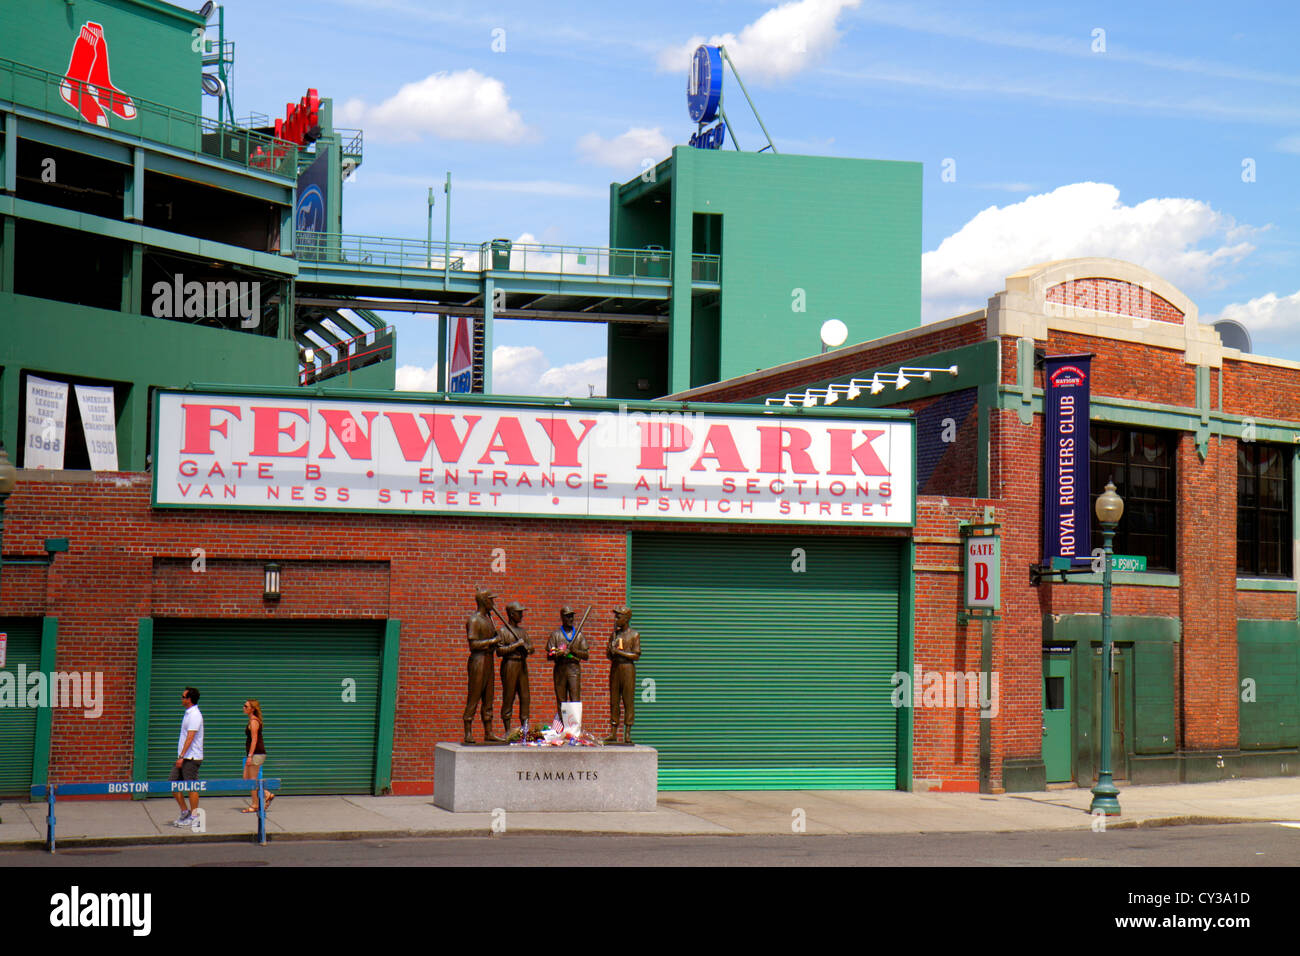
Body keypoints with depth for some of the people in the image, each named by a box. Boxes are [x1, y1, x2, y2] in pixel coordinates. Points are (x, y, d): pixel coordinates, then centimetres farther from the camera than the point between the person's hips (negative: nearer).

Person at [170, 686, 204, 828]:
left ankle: (193, 818, 2)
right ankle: (184, 813, 17)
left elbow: (190, 738, -20)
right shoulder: (188, 714, 16)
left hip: (191, 757, -10)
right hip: (184, 757, 10)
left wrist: (182, 756, -23)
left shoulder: (195, 715, -15)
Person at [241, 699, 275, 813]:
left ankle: (254, 805, 2)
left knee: (252, 780, -4)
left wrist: (250, 756, -22)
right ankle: (268, 795, 12)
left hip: (257, 753, -10)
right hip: (254, 753, 10)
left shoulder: (254, 721, -13)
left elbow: (254, 740, -19)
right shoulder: (252, 720, 17)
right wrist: (249, 755, 24)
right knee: (246, 779, 11)